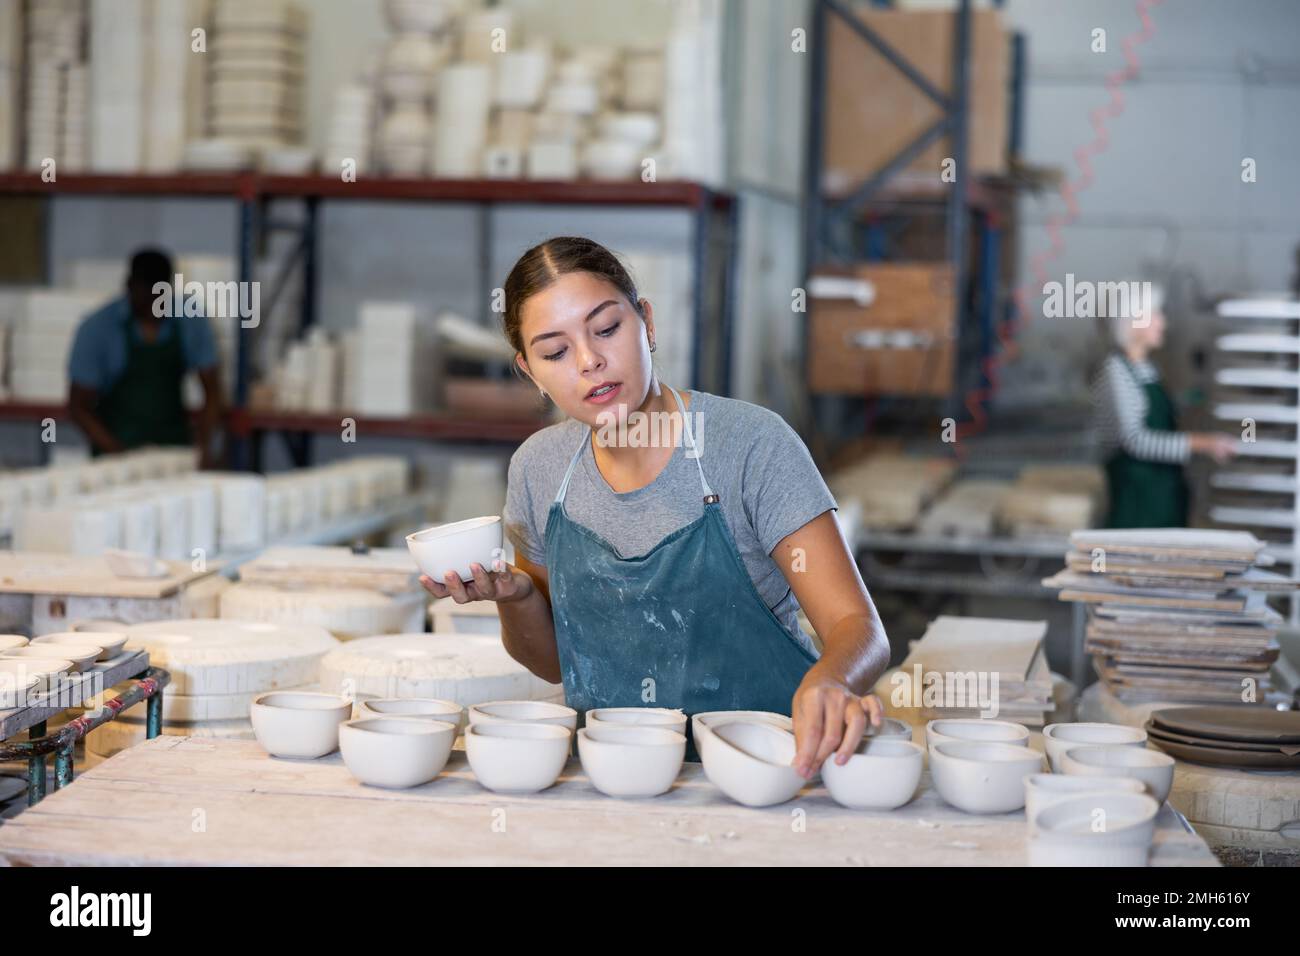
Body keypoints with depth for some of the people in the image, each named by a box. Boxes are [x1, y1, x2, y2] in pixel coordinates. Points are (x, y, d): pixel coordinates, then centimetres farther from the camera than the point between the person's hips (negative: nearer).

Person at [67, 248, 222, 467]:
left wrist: (204, 445, -10)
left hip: (175, 447, 2)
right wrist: (117, 453, -16)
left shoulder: (191, 321, -4)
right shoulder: (96, 329, -9)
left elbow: (211, 390, 4)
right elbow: (79, 406, -6)